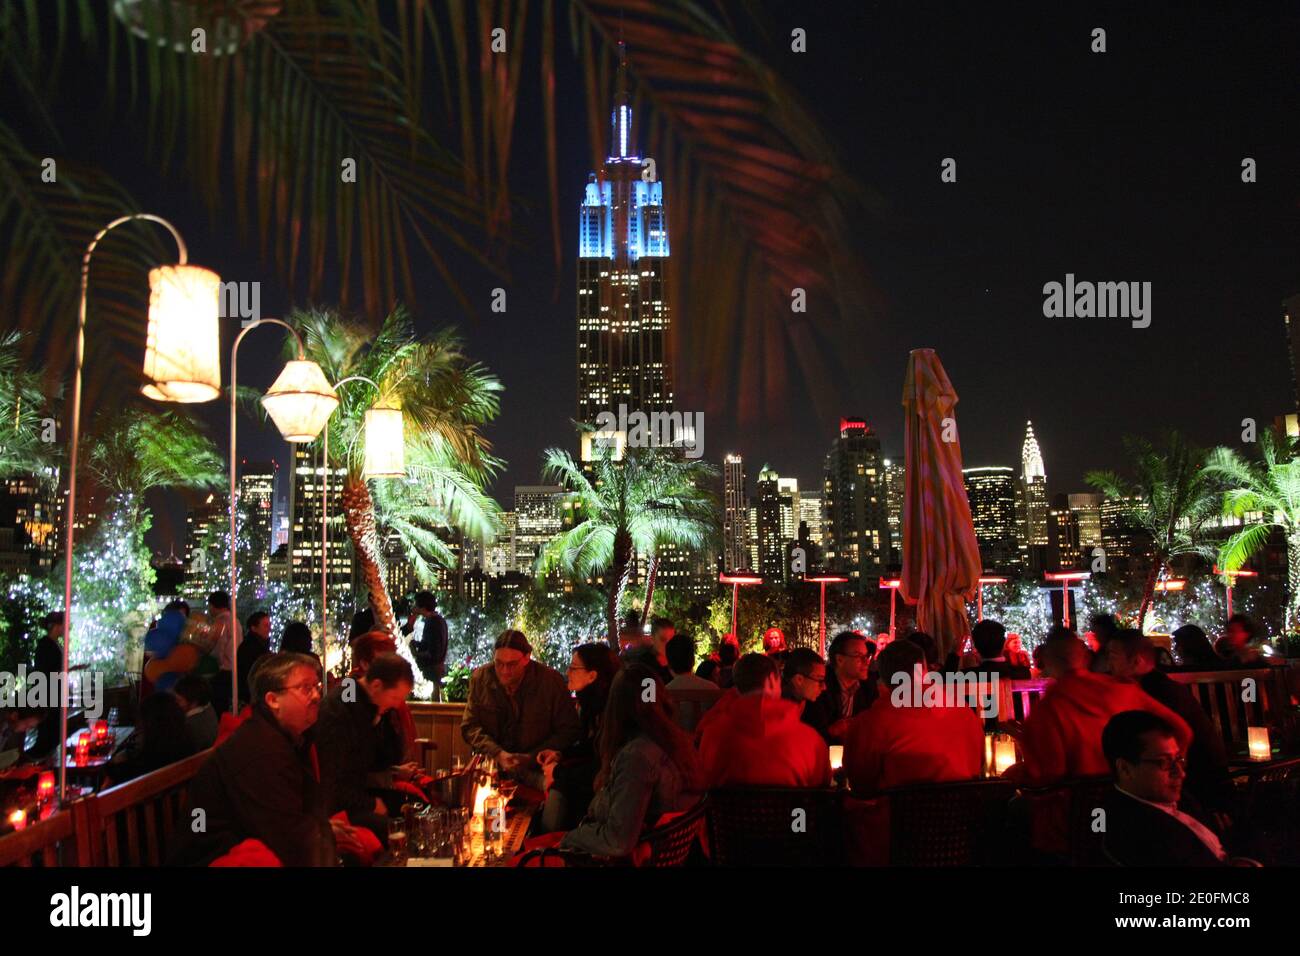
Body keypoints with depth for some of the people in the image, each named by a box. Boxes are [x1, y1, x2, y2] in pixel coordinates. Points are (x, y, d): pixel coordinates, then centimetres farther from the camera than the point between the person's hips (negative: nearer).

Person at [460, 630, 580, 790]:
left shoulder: (552, 681, -6)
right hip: (491, 767, 2)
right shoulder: (480, 678, 2)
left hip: (535, 772, -1)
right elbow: (469, 727, 6)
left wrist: (532, 758, -12)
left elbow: (569, 731, -1)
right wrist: (498, 754, -11)